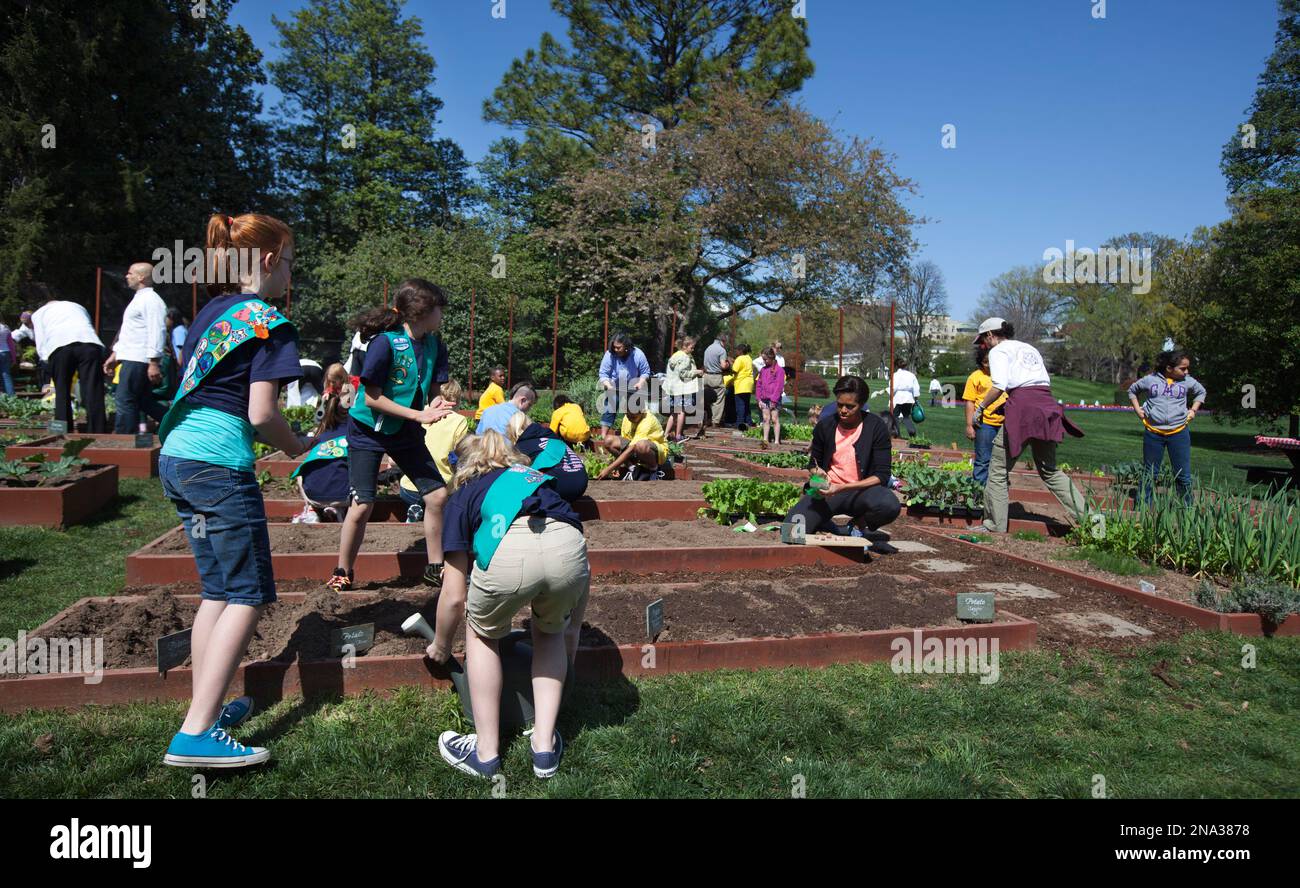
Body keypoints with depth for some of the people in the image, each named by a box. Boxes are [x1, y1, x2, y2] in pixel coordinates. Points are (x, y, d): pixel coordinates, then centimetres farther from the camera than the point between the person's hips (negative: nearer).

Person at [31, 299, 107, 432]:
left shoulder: (38, 313, 33)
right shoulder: (78, 307, 39)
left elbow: (41, 346, 19)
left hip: (58, 345, -1)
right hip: (90, 343, 1)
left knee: (62, 392, 10)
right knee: (94, 392, -2)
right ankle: (99, 435, -7)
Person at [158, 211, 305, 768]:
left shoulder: (212, 311, 17)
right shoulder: (269, 322, -8)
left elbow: (193, 386, 18)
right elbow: (261, 414, -14)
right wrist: (299, 450, 3)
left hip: (177, 457, 9)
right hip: (220, 465, -9)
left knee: (218, 588, 15)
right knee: (248, 595, -4)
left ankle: (207, 709, 20)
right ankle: (196, 734, -9)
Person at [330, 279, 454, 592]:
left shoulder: (434, 345, -2)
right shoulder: (384, 342, -22)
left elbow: (435, 388, 3)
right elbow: (371, 398, -20)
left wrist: (435, 405, -21)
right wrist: (419, 414, -24)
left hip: (406, 433, 6)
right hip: (369, 431, -6)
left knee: (438, 495, 0)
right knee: (363, 505, -8)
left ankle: (435, 569, 15)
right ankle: (342, 573, 12)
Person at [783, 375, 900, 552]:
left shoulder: (876, 427, -8)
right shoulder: (825, 426, 0)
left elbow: (882, 476, -13)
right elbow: (814, 464, 15)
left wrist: (842, 488, -24)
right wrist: (816, 473, -11)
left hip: (861, 491, -2)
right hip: (827, 490, 2)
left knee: (890, 505, -37)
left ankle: (860, 525, -2)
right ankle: (827, 523, 10)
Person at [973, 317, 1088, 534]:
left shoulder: (999, 351, 4)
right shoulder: (1029, 348, 26)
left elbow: (999, 386, -11)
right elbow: (1045, 382, 21)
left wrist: (980, 407, 1)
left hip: (1022, 406, -7)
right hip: (1047, 406, 7)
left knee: (998, 471, 3)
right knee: (1049, 470, 18)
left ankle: (995, 526, 5)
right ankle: (1085, 514, 10)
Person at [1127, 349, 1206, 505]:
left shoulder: (1188, 381, 1)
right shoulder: (1150, 380, -2)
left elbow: (1201, 392, 22)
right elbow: (1132, 390, 16)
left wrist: (1193, 410, 10)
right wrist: (1137, 409, 7)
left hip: (1179, 433, 1)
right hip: (1153, 433, -1)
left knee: (1183, 476, 4)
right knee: (1149, 474, 9)